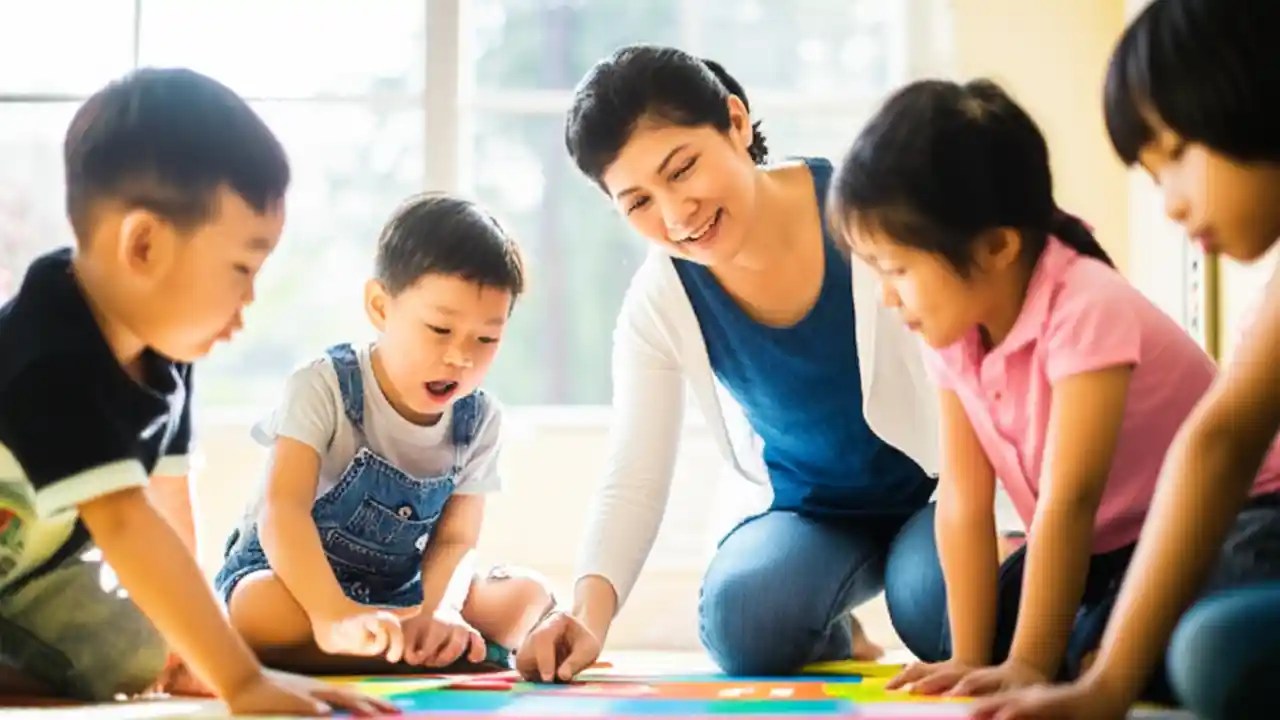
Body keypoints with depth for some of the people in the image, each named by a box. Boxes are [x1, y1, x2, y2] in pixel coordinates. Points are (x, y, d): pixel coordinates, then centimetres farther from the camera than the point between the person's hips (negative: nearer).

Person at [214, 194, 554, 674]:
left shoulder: (478, 421, -6)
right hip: (288, 574, -5)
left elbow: (454, 543, -8)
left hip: (395, 592, 5)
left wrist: (438, 612, -33)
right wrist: (336, 616, -49)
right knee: (263, 612, -40)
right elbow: (284, 509, -31)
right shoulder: (326, 388, -20)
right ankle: (449, 652, -29)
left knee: (526, 596, -12)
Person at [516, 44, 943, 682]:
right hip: (817, 516, 3)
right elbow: (633, 481, -16)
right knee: (742, 621, -27)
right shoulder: (660, 306, -13)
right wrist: (589, 614, -34)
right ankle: (834, 642, 8)